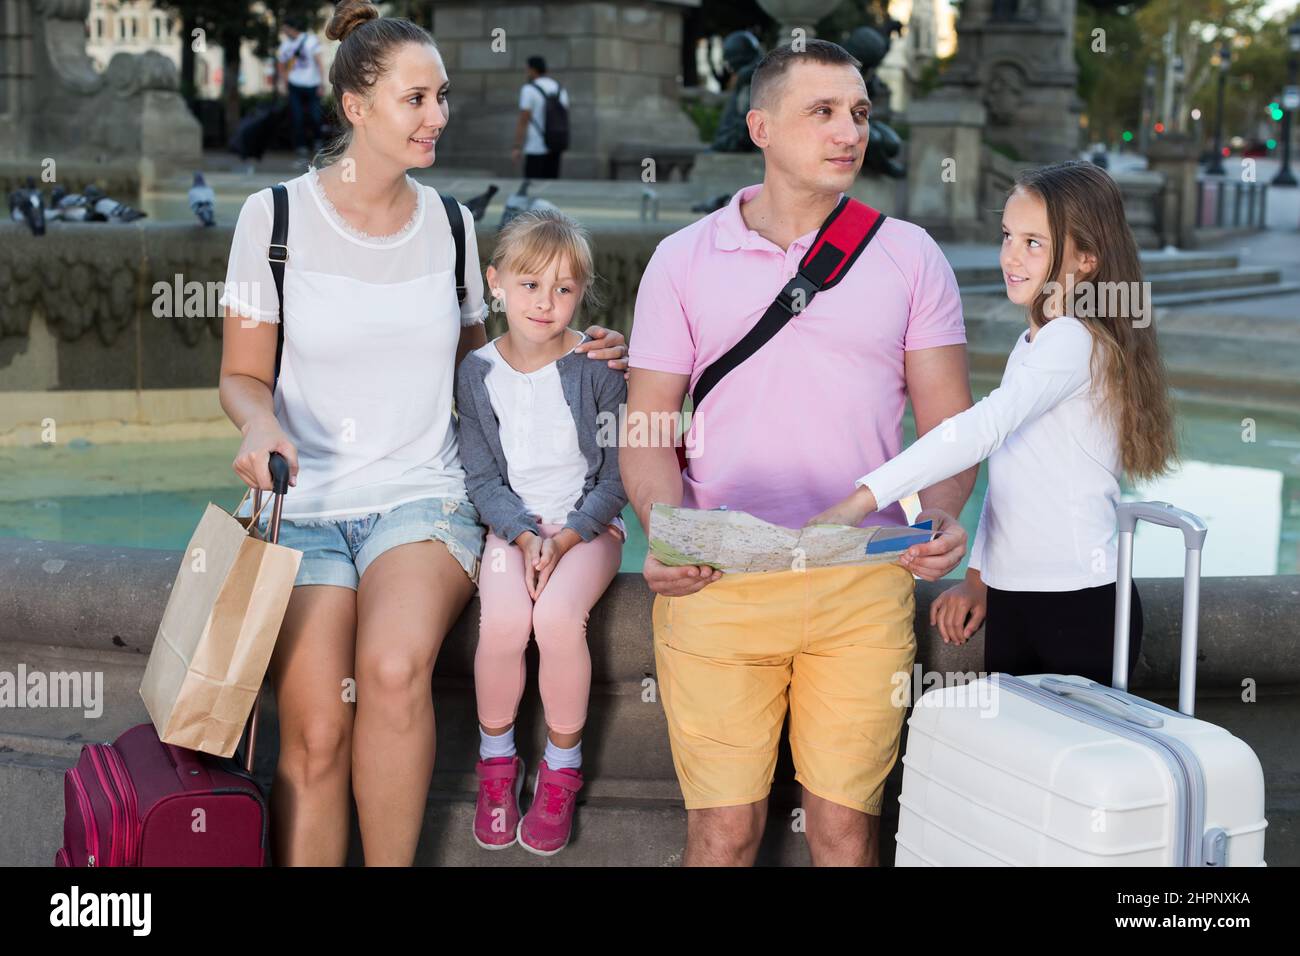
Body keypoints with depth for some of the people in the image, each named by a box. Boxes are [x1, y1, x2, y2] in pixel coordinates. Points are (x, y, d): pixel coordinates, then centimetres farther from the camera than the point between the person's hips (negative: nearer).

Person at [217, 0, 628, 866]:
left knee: (393, 667, -30)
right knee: (315, 736, -18)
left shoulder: (449, 222, 9)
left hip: (424, 497, 1)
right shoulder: (276, 217, 0)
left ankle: (392, 866, -13)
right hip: (308, 504, -1)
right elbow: (243, 375, 6)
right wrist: (261, 424, -16)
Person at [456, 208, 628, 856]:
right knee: (503, 621, -28)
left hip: (587, 522, -1)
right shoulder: (477, 372, -1)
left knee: (557, 615, -30)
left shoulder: (597, 368, -6)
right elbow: (482, 478, 0)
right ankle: (496, 764, -3)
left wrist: (565, 537, -17)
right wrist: (524, 534, -17)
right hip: (511, 523, 2)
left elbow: (617, 477, -4)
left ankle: (561, 771, -7)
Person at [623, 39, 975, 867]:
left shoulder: (910, 257, 9)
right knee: (725, 827, 1)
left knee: (846, 825, 2)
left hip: (864, 586, 1)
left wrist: (942, 518, -13)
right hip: (715, 583, 0)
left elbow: (948, 420, 7)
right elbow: (647, 428, 6)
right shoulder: (685, 260, 7)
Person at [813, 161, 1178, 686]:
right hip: (1011, 602, 9)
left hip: (1079, 604, -9)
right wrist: (978, 577, 14)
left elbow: (984, 427, -29)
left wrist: (864, 497, -34)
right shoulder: (1031, 346, 16)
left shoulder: (1073, 341, -15)